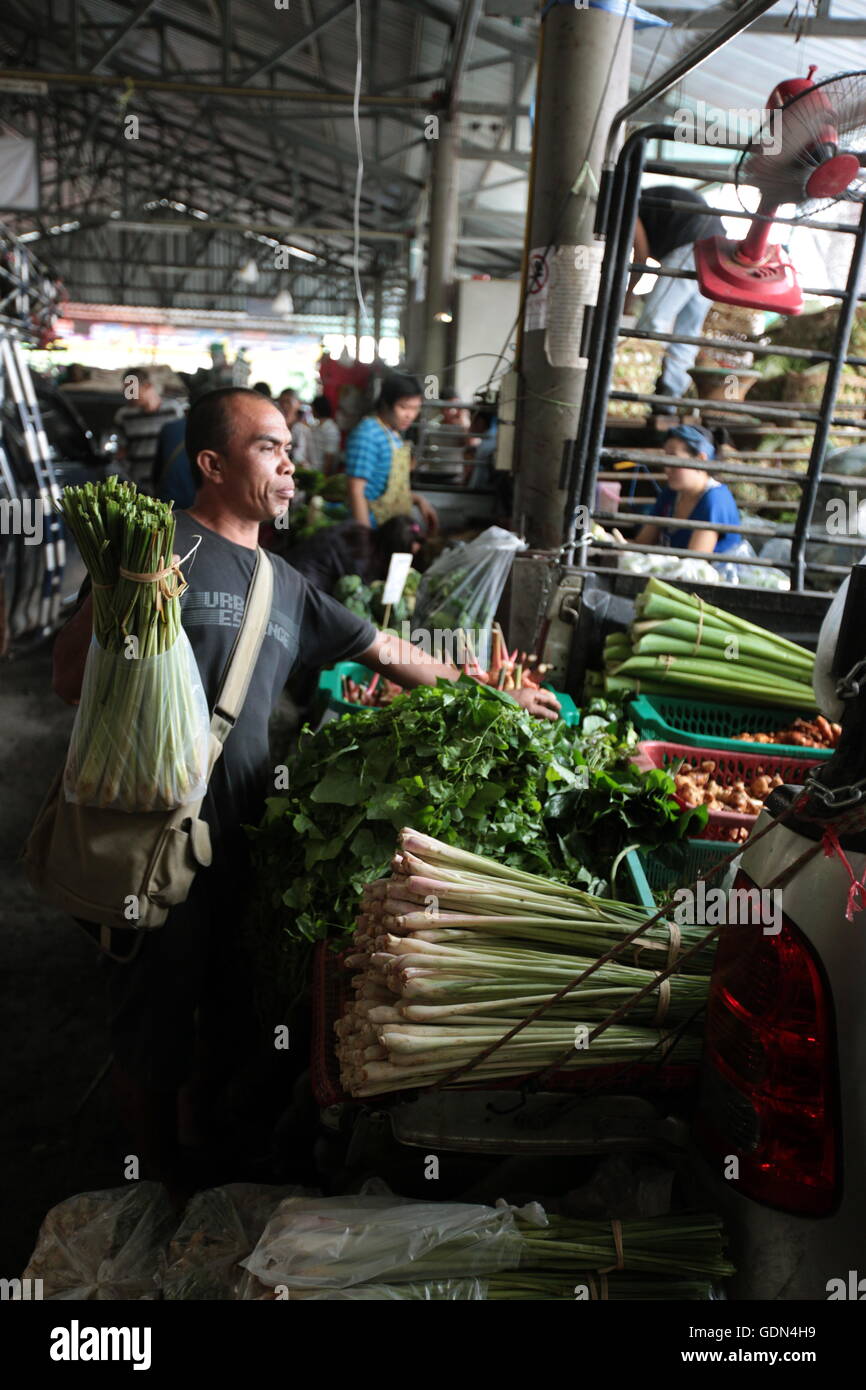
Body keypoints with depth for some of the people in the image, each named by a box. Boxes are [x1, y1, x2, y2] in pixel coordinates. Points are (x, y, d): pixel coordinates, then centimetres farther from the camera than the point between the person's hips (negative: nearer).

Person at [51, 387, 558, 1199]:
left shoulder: (285, 586, 12)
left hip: (242, 833, 6)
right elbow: (71, 679, -11)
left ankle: (202, 1151, 46)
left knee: (230, 1011, 20)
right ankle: (159, 1187, 36)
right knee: (155, 1023, 11)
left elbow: (389, 653, 19)